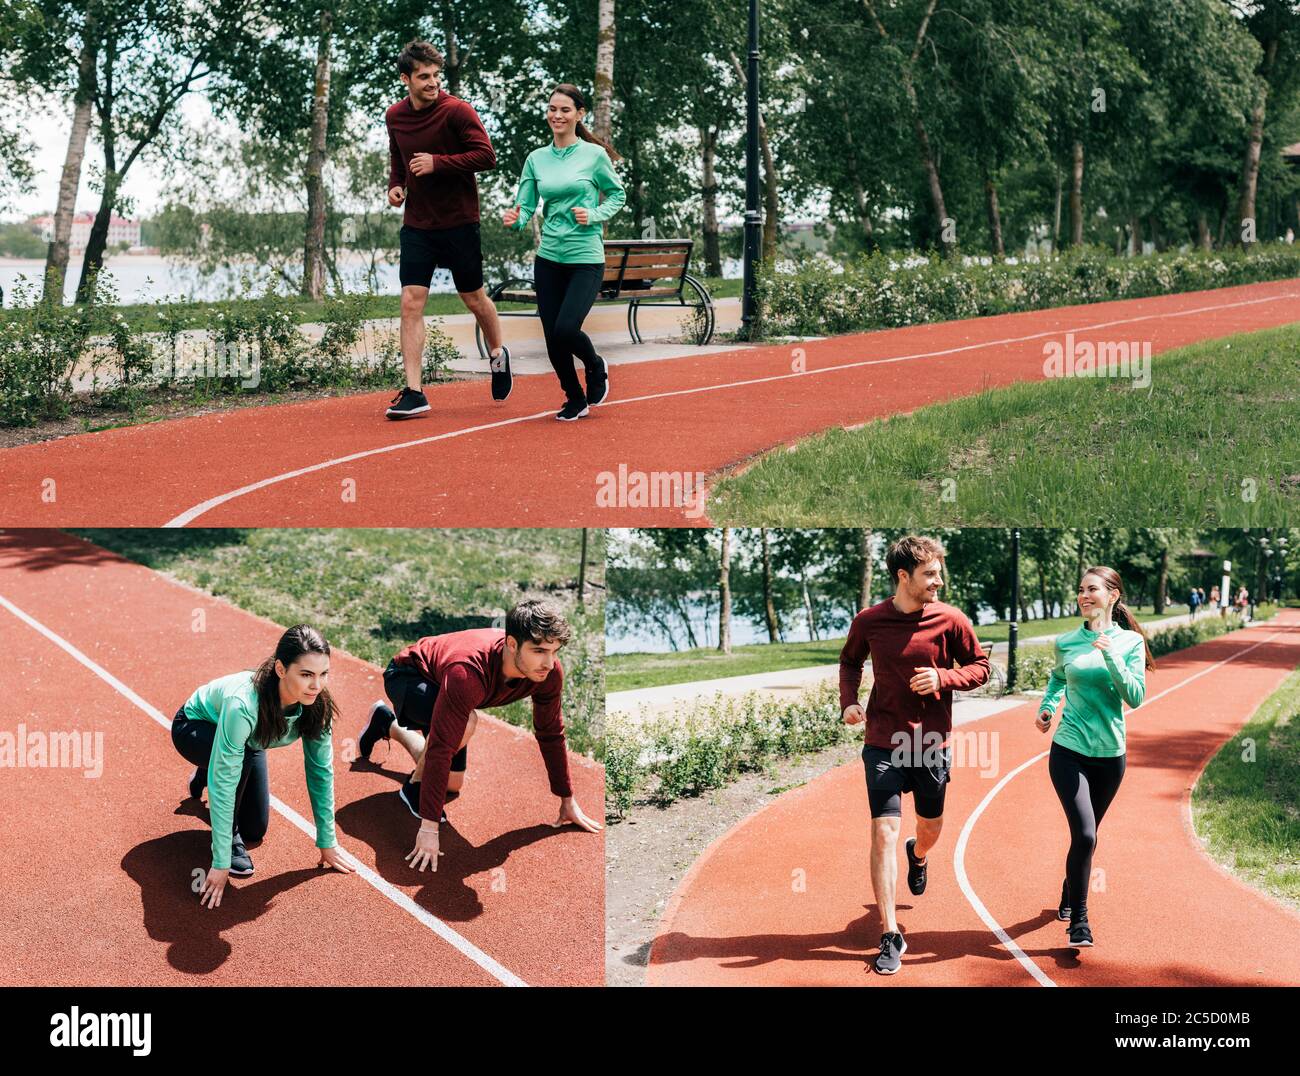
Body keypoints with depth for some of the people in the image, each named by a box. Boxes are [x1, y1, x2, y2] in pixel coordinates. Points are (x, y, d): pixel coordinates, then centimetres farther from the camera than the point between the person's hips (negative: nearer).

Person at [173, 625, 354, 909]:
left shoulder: (317, 704, -29)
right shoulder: (243, 704, -46)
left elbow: (321, 770, -17)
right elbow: (223, 783, -42)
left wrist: (328, 843, -13)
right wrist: (220, 864, -40)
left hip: (249, 738, 5)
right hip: (195, 728, -5)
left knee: (255, 831, 6)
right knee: (243, 755, -37)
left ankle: (206, 775, 33)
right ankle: (230, 837, -11)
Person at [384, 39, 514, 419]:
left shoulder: (458, 111, -11)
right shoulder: (395, 116, 5)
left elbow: (486, 156, -16)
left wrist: (438, 163, -22)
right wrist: (395, 184, 4)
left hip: (458, 221, -4)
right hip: (416, 224, 4)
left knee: (474, 299, 10)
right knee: (411, 302, -7)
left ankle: (498, 354, 41)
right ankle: (414, 393, -7)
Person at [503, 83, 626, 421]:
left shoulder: (595, 155, -3)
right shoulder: (536, 159, 6)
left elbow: (617, 195, 6)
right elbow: (525, 206, 6)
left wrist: (594, 215, -10)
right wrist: (514, 219, -16)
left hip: (586, 259, -4)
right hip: (548, 259, 4)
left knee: (566, 329, -18)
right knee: (552, 338, 3)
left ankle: (596, 367, 16)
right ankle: (575, 399, 25)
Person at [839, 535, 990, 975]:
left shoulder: (951, 620, -8)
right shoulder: (868, 621, -7)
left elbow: (980, 667, 1)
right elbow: (849, 661, 12)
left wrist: (942, 678, -17)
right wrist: (848, 701, -5)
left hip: (932, 744, 1)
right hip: (883, 744, -1)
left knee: (931, 826, 20)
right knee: (884, 833, -9)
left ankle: (918, 855, 59)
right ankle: (890, 935, -3)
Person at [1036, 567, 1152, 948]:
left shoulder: (1130, 642, -3)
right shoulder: (1066, 642, 0)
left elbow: (1135, 698, -11)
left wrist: (1110, 657, -20)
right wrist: (1047, 707, 7)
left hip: (1110, 756, 1)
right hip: (1069, 752, -1)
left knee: (1085, 835, 15)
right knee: (1084, 835, -16)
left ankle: (1069, 896, 41)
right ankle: (1078, 919, -4)